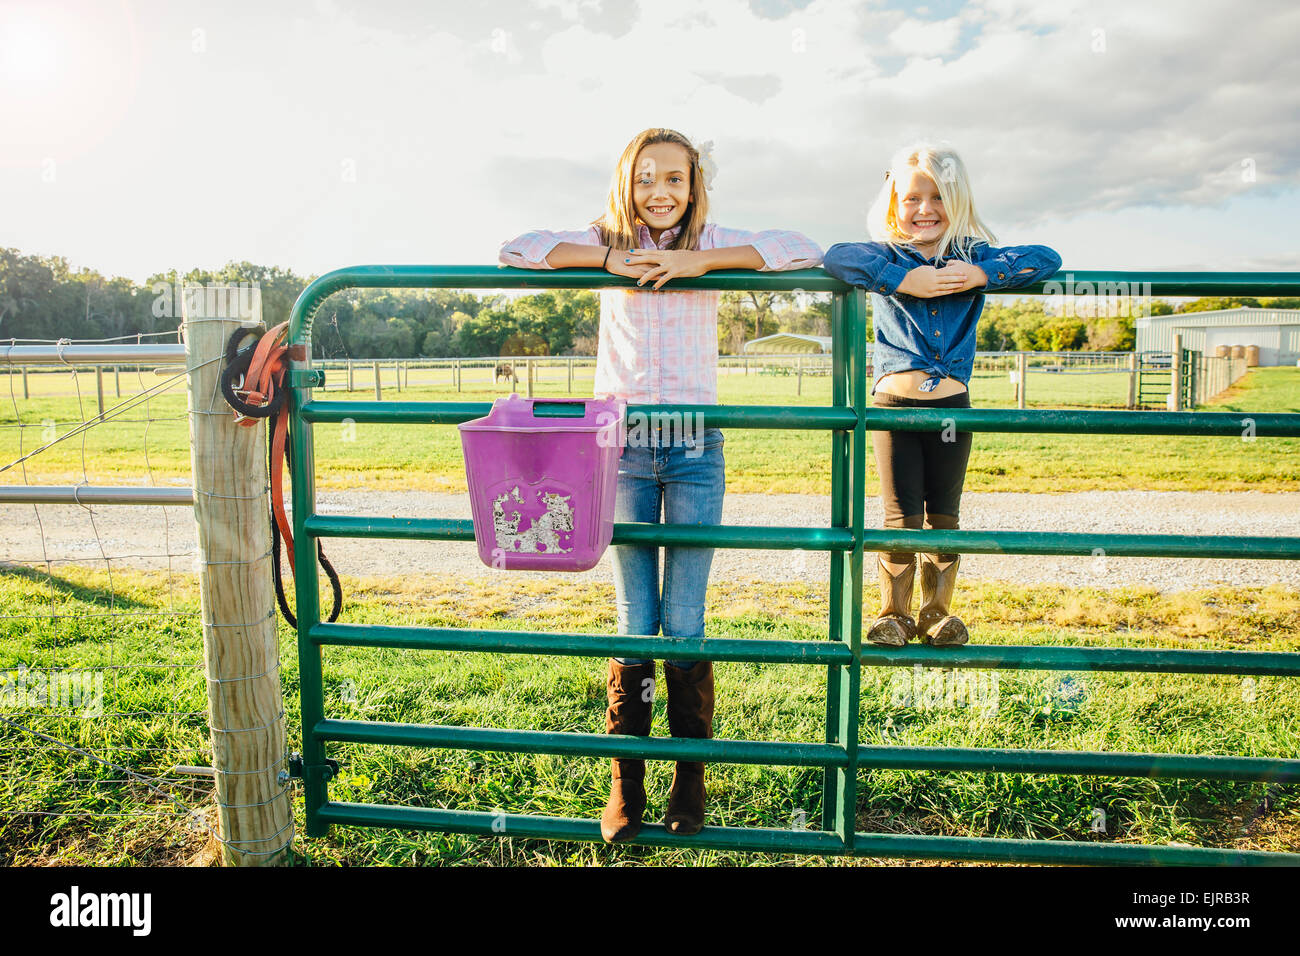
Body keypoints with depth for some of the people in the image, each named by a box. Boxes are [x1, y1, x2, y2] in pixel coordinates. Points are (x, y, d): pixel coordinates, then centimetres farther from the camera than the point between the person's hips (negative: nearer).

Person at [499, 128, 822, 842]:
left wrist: (697, 260, -10)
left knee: (684, 625, 1)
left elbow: (802, 251, -4)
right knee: (634, 626, 4)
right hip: (623, 447, 1)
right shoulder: (608, 244, 10)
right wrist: (610, 260, -7)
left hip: (694, 448, 0)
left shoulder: (712, 244, 8)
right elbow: (515, 251, 2)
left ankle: (691, 775, 18)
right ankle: (625, 780, 17)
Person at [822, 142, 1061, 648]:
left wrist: (982, 275, -15)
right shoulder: (887, 259, 2)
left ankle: (938, 611, 25)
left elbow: (1048, 259, -1)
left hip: (952, 406, 2)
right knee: (902, 519, 1)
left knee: (943, 518, 9)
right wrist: (903, 280, -24)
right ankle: (894, 615, 16)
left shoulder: (975, 258, 8)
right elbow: (837, 256, -17)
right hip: (894, 403, -2)